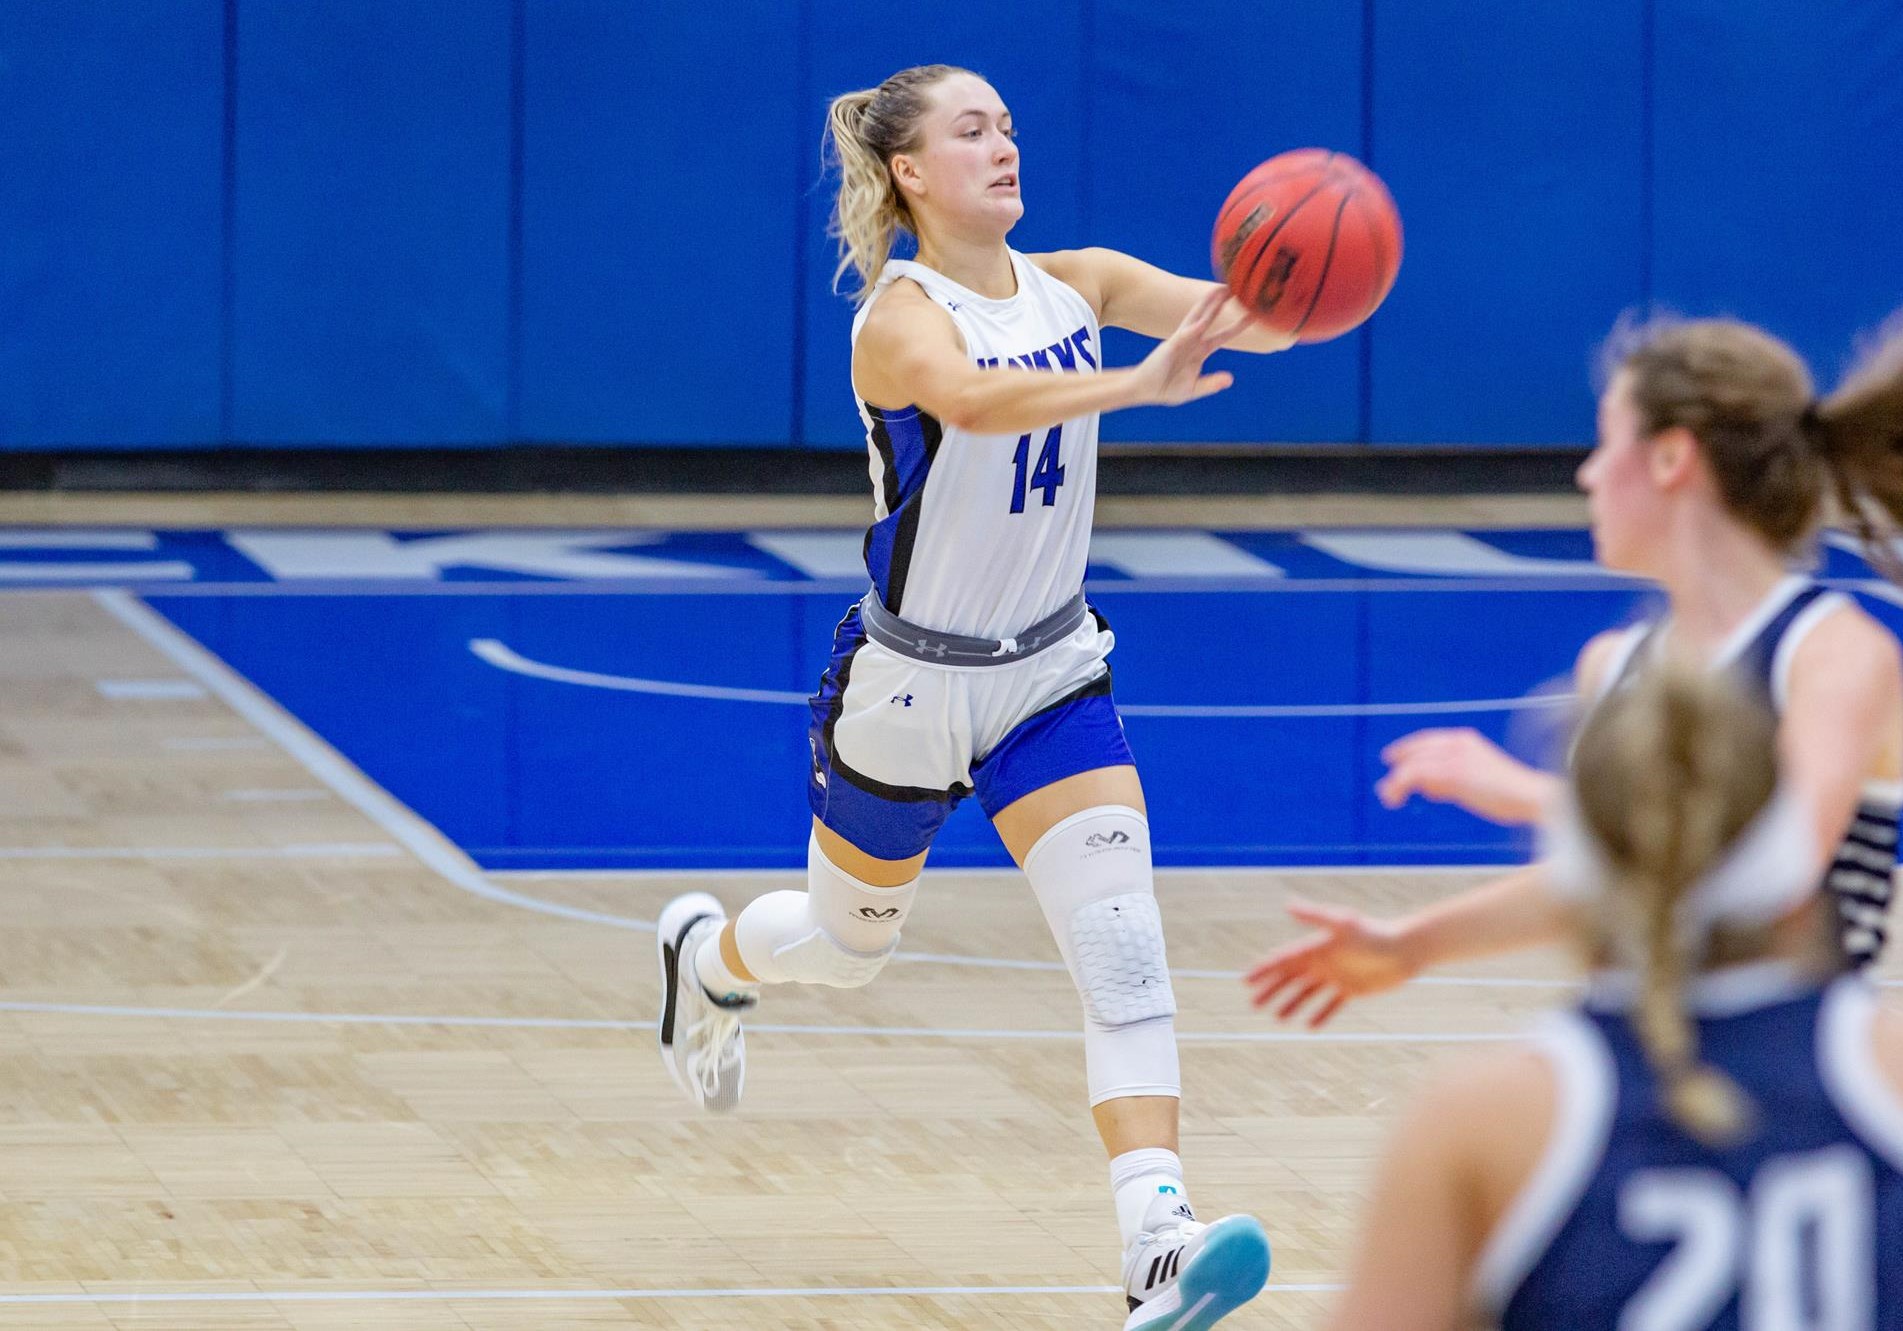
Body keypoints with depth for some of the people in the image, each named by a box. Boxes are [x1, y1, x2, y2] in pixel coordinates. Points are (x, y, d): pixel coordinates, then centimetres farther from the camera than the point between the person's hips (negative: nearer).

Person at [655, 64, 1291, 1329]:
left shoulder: (1075, 284, -5)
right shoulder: (900, 317, -21)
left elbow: (1230, 317, -20)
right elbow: (975, 398, -45)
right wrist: (1140, 383, -61)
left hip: (1051, 673, 4)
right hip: (908, 686, -4)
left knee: (1125, 947, -15)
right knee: (849, 943, 18)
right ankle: (705, 954, 53)